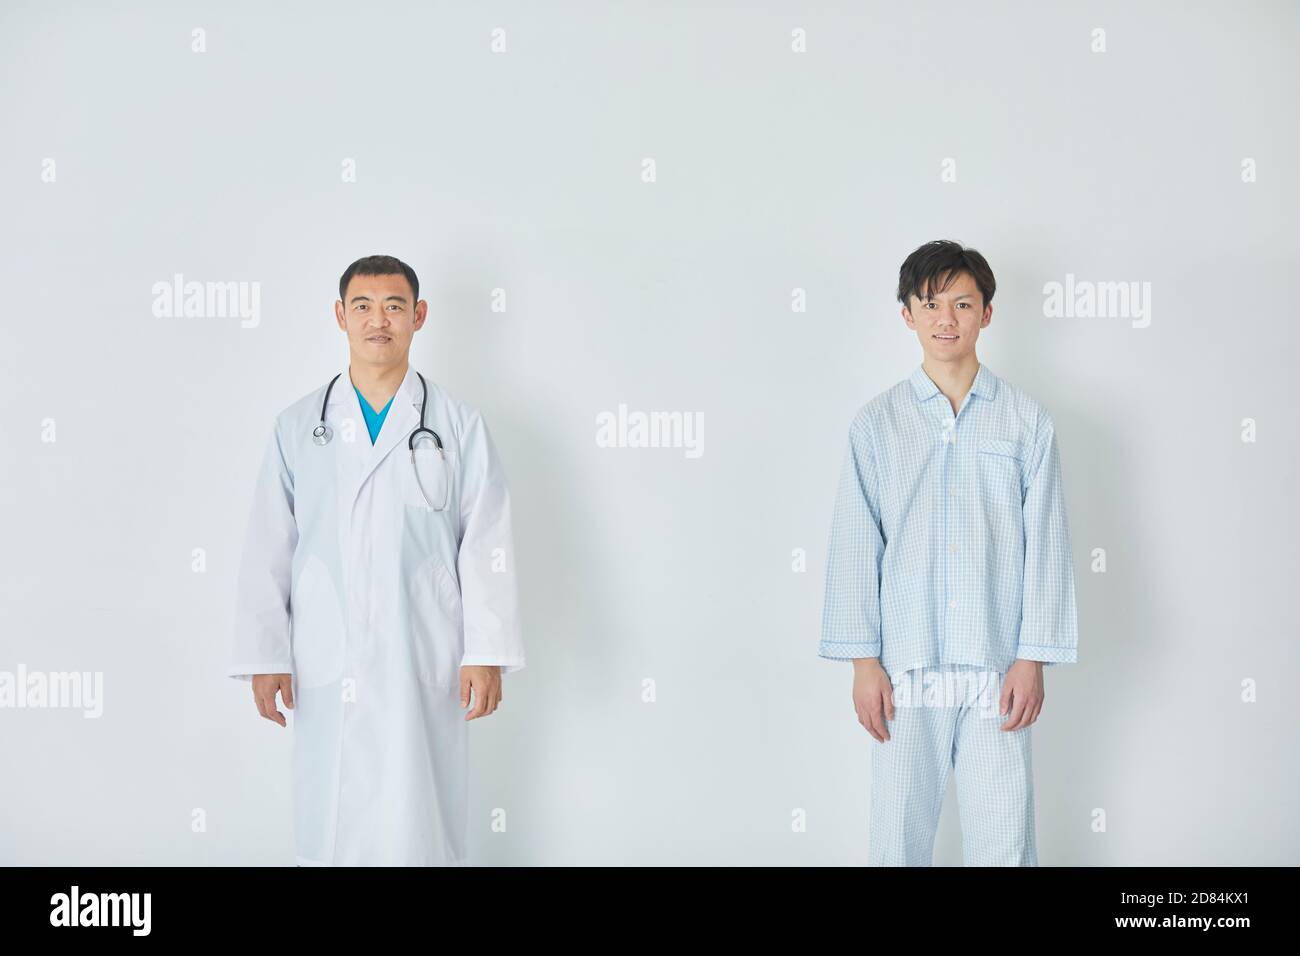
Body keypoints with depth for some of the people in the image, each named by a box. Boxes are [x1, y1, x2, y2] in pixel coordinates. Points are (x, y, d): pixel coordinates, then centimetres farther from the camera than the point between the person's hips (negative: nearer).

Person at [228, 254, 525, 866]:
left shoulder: (459, 426, 4)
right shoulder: (297, 428, 7)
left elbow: (486, 547, 1)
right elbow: (268, 551, 5)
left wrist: (488, 655, -6)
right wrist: (265, 657, 0)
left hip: (424, 668, -1)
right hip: (326, 671, 1)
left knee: (417, 826, 0)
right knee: (330, 825, 5)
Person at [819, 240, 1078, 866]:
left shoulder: (1027, 421, 4)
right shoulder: (877, 423, 4)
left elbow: (1046, 545, 3)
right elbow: (855, 546, 2)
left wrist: (1033, 658, -3)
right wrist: (863, 661, -3)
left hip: (997, 671, 0)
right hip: (905, 669, 0)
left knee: (1003, 839, 3)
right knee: (899, 834, 5)